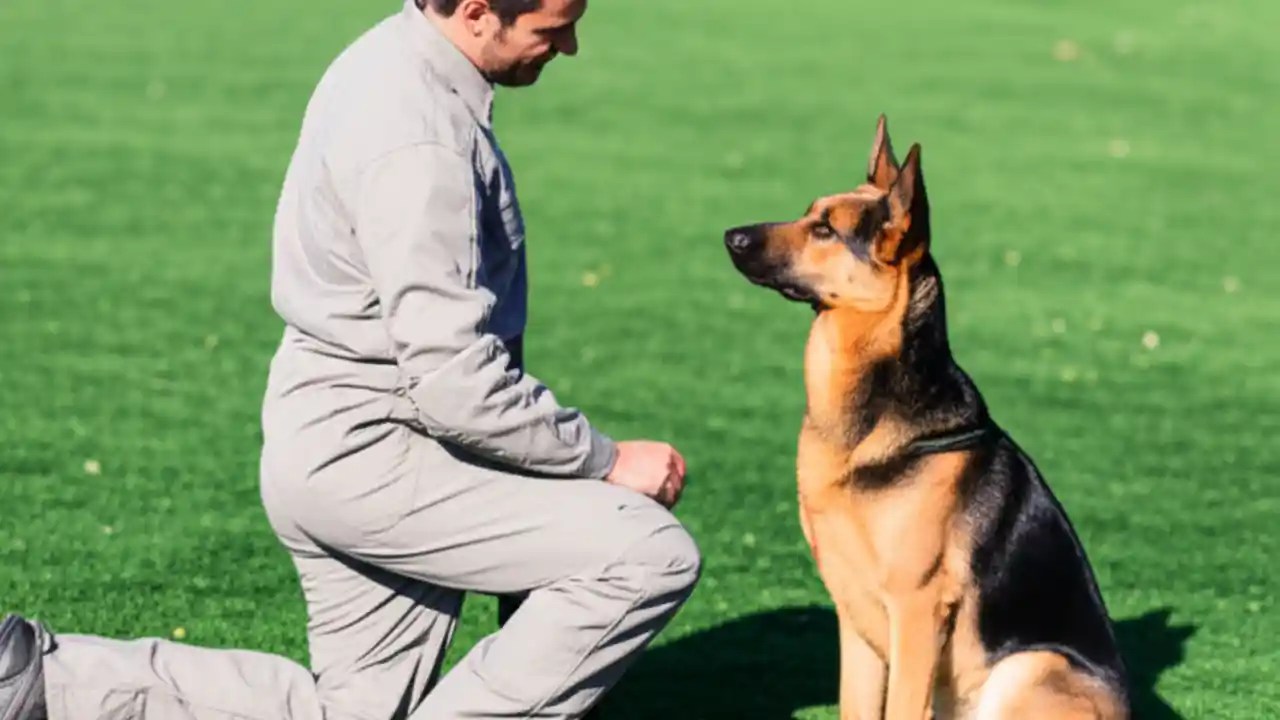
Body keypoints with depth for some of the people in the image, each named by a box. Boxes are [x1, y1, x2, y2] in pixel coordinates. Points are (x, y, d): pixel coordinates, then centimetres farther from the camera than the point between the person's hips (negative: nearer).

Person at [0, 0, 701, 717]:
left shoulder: (395, 61, 8)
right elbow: (455, 384, -26)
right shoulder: (421, 140, -24)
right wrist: (606, 460, -15)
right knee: (654, 556, -17)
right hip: (370, 454, -10)